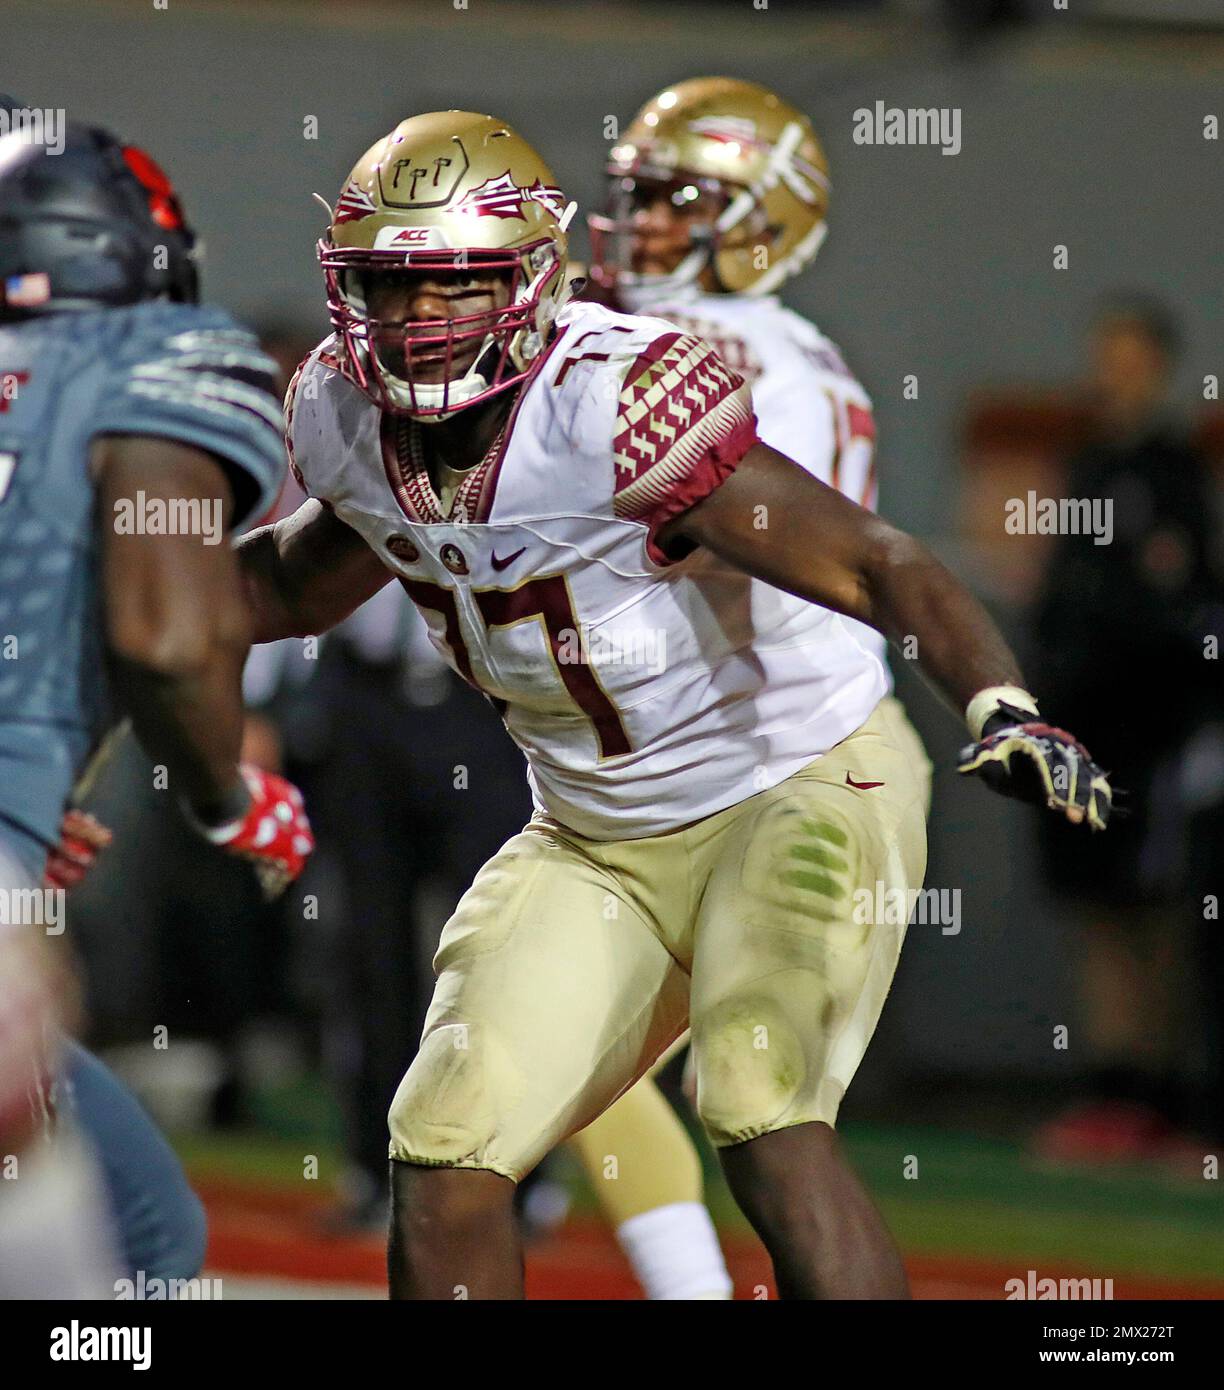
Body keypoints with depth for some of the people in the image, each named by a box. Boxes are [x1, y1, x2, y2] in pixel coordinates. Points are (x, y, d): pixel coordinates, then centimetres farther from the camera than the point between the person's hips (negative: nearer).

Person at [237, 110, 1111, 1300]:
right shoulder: (344, 421, -5)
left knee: (760, 1121, -26)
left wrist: (998, 708, -44)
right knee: (444, 1157, -1)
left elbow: (880, 567, -28)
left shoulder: (617, 402, -26)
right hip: (597, 841, 7)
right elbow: (297, 587, 18)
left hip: (795, 789, -7)